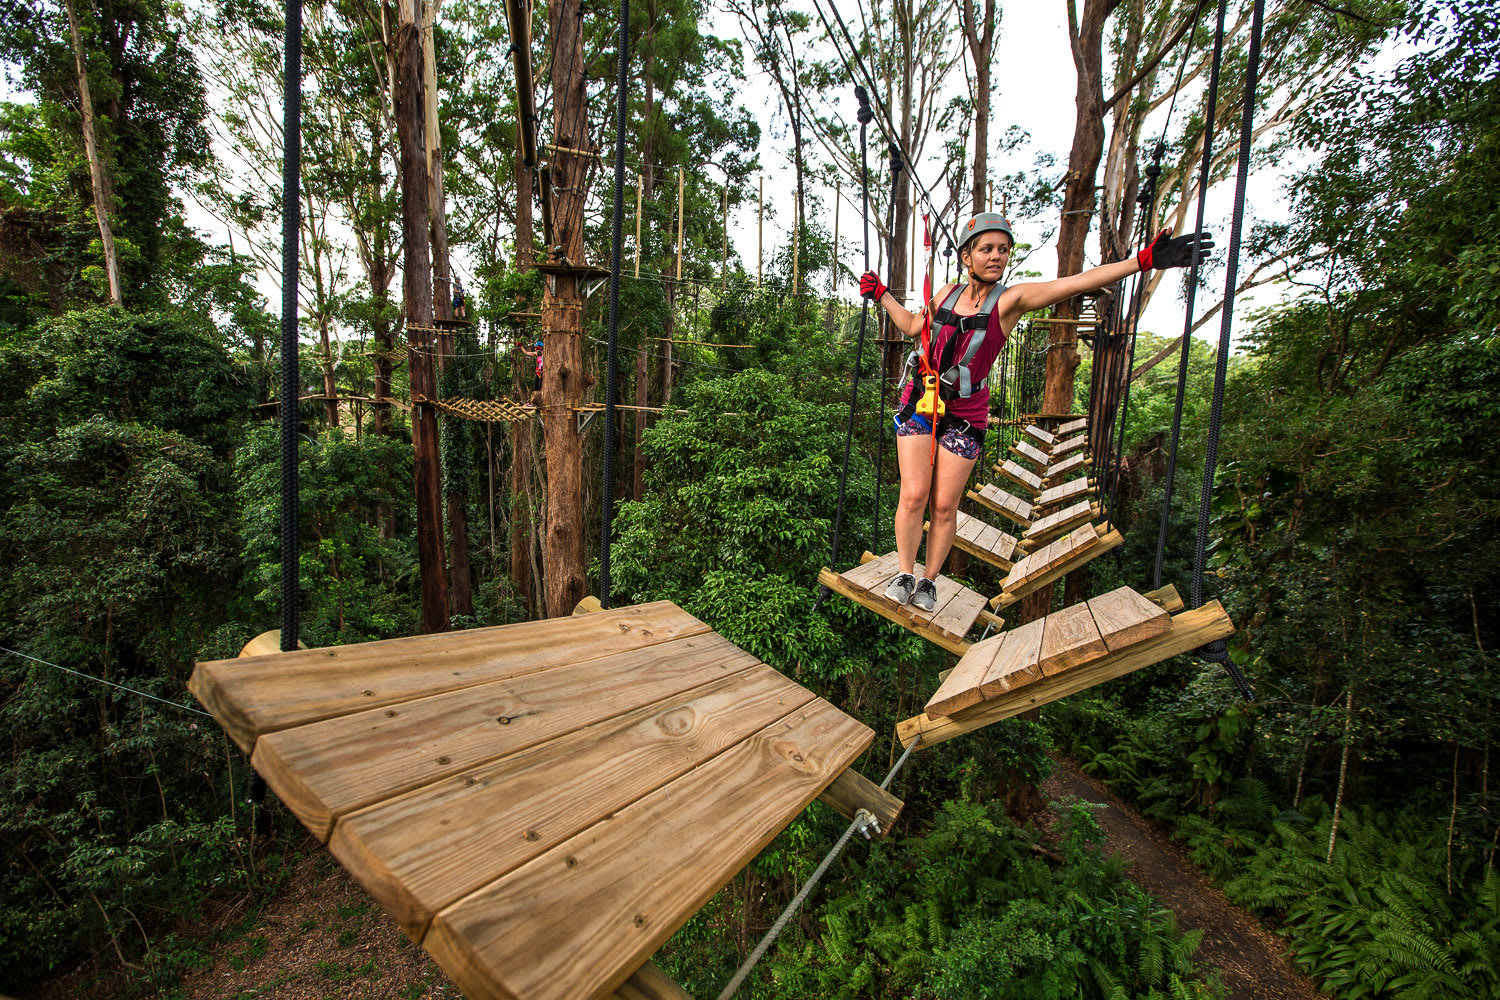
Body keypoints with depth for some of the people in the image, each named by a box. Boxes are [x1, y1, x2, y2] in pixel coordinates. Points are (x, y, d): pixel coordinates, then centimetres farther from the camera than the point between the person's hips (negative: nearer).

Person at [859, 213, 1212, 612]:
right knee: (913, 495, -6)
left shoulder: (1010, 300, -5)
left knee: (944, 505, 2)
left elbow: (1077, 282, -15)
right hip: (920, 401, 2)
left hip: (964, 414, -1)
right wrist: (880, 294, 25)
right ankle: (905, 574, 12)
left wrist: (1145, 260, -22)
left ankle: (929, 580, 19)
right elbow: (912, 326, 21)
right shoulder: (946, 293, 5)